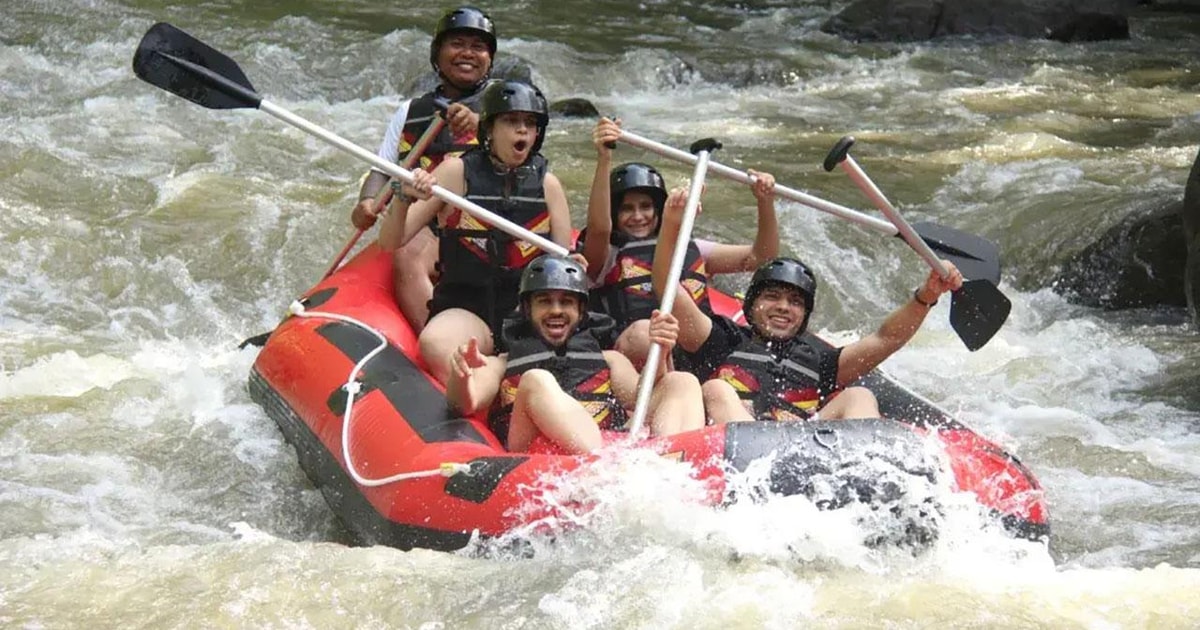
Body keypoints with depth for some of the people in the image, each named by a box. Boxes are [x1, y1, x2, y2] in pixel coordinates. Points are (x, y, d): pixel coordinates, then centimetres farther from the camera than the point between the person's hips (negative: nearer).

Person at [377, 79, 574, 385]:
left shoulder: (547, 184, 9)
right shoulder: (457, 172, 1)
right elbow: (391, 242, -1)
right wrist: (403, 200, -21)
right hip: (466, 310, -2)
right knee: (434, 342, -38)